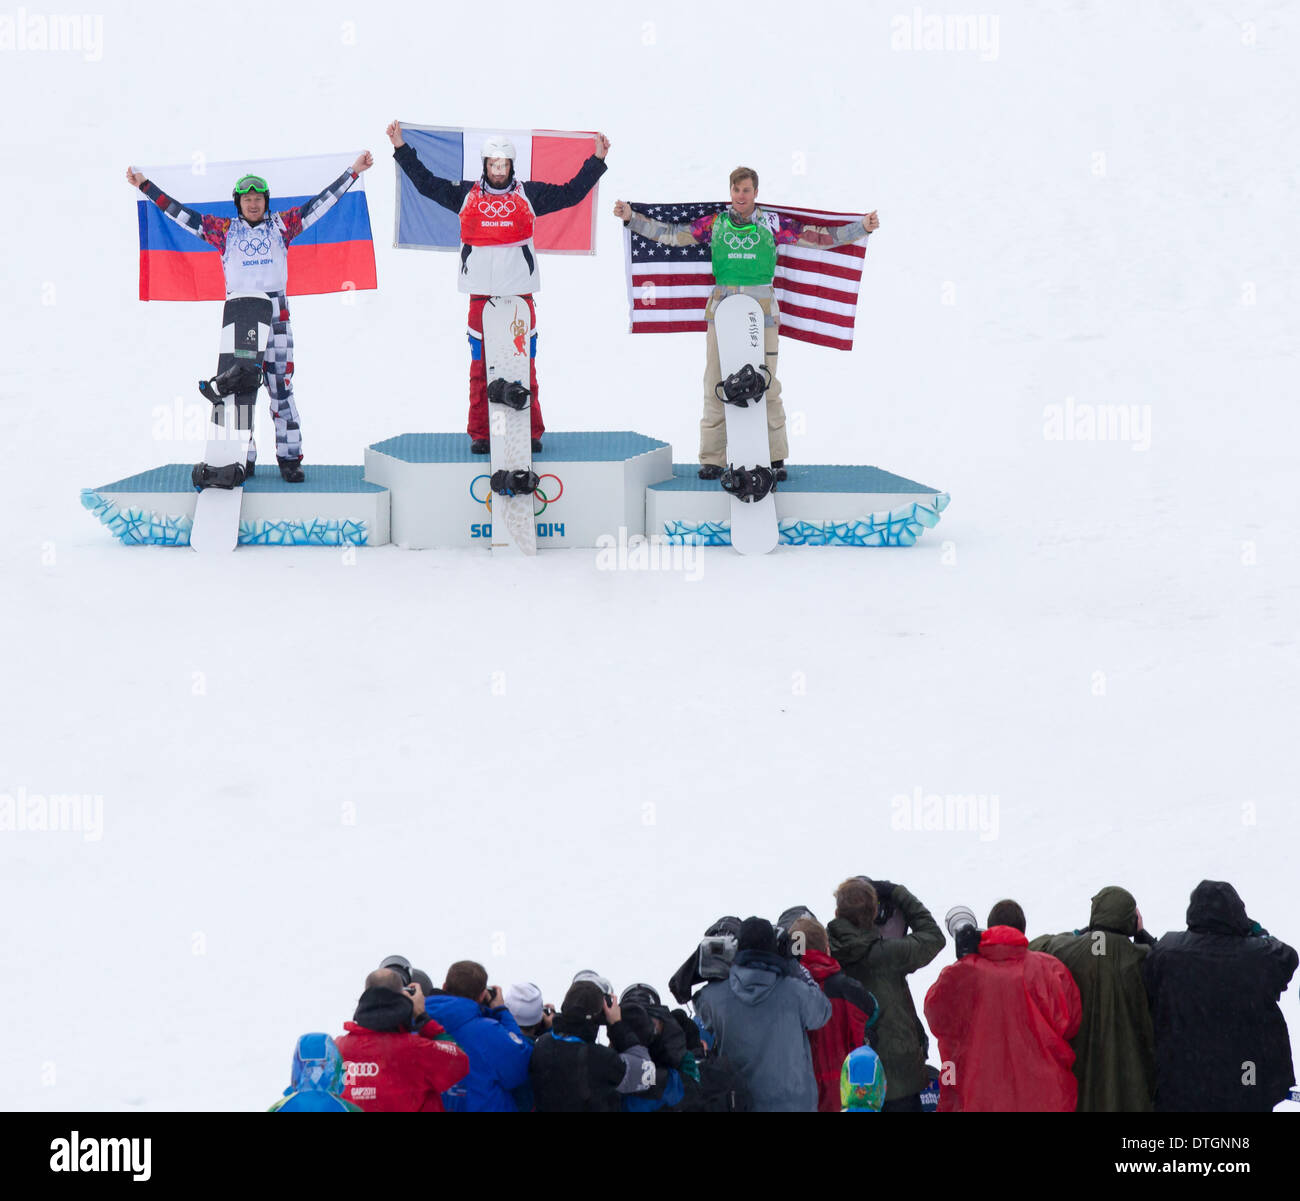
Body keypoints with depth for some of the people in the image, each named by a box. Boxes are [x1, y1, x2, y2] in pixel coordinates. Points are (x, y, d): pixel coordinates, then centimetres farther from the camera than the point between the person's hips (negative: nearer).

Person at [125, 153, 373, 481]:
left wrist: (353, 172, 10)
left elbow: (321, 203, 10)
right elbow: (181, 213, 8)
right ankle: (243, 458, 5)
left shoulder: (281, 225, 7)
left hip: (276, 315, 0)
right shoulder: (225, 230, 6)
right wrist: (146, 186, 8)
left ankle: (290, 458, 1)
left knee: (281, 386, -2)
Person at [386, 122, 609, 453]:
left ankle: (531, 433, 7)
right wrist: (401, 149, 12)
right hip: (481, 293, 0)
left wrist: (597, 161, 9)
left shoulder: (529, 194, 9)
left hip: (520, 292, 0)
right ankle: (479, 435, 4)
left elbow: (571, 193, 13)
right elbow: (427, 184, 14)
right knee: (480, 366, 0)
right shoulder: (466, 193, 10)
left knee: (524, 364, 0)